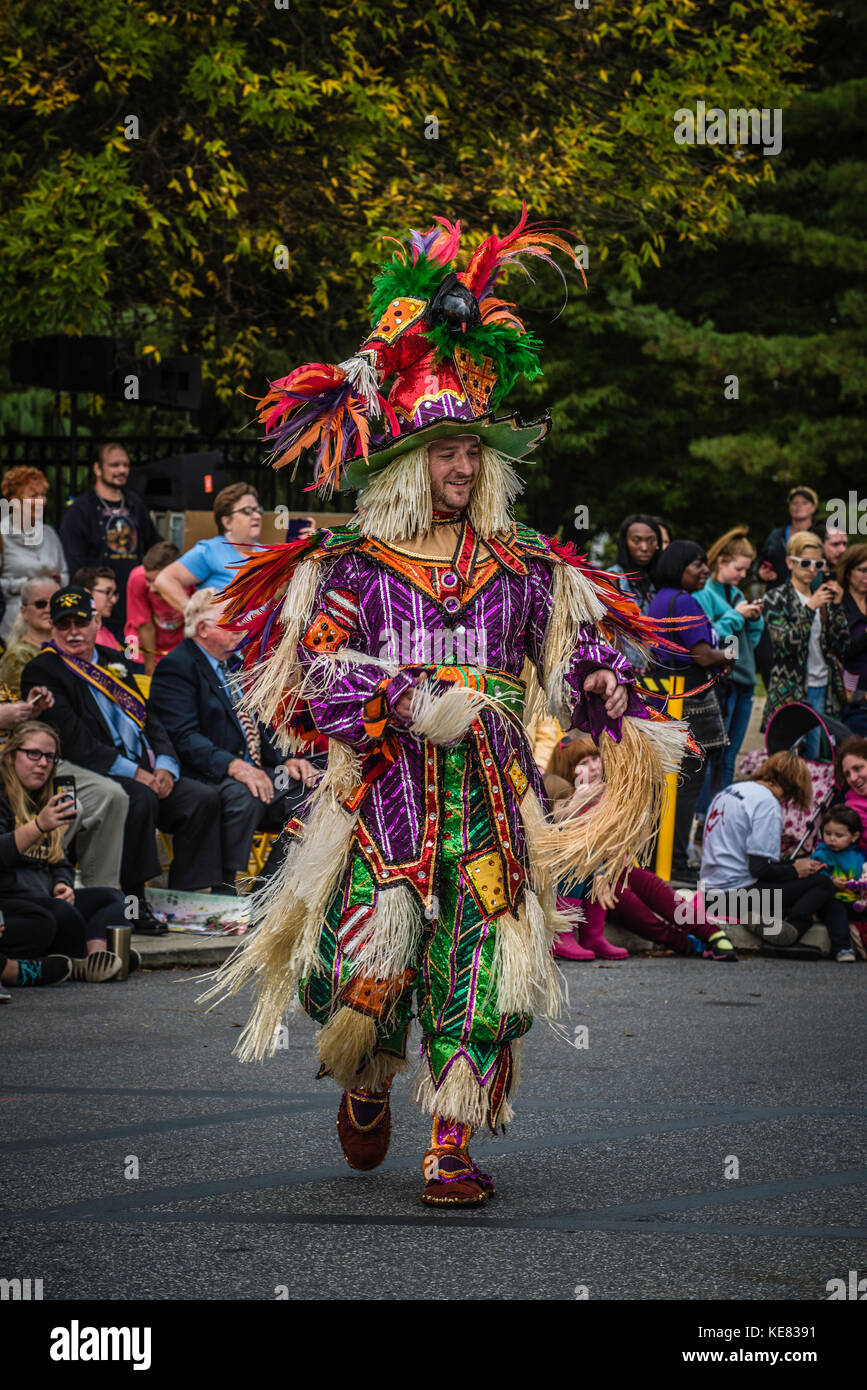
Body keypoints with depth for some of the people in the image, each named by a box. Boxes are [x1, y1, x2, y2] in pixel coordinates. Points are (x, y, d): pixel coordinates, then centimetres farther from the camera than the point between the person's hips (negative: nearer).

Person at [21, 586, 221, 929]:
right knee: (141, 799, -35)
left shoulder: (115, 662, 19)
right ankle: (134, 902, -24)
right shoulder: (42, 672, -3)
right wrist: (133, 772, -19)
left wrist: (165, 766, -4)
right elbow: (74, 742, -14)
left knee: (204, 798, -14)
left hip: (144, 774, 7)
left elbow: (150, 720, 16)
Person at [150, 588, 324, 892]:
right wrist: (233, 766, -33)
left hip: (253, 771, 9)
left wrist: (286, 760, 3)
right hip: (206, 780, -9)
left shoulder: (233, 665, 23)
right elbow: (184, 737, -18)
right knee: (244, 795, -37)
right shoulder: (176, 668, -5)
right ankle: (226, 894, -27)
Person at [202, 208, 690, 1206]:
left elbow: (571, 642, 17)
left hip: (491, 795, 3)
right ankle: (365, 1089, 21)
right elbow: (318, 674, -3)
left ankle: (451, 1145, -2)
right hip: (383, 789, -3)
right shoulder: (350, 566, 5)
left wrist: (604, 684, -6)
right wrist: (414, 705, -16)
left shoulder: (521, 566, 14)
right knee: (370, 966, -11)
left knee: (479, 967, -7)